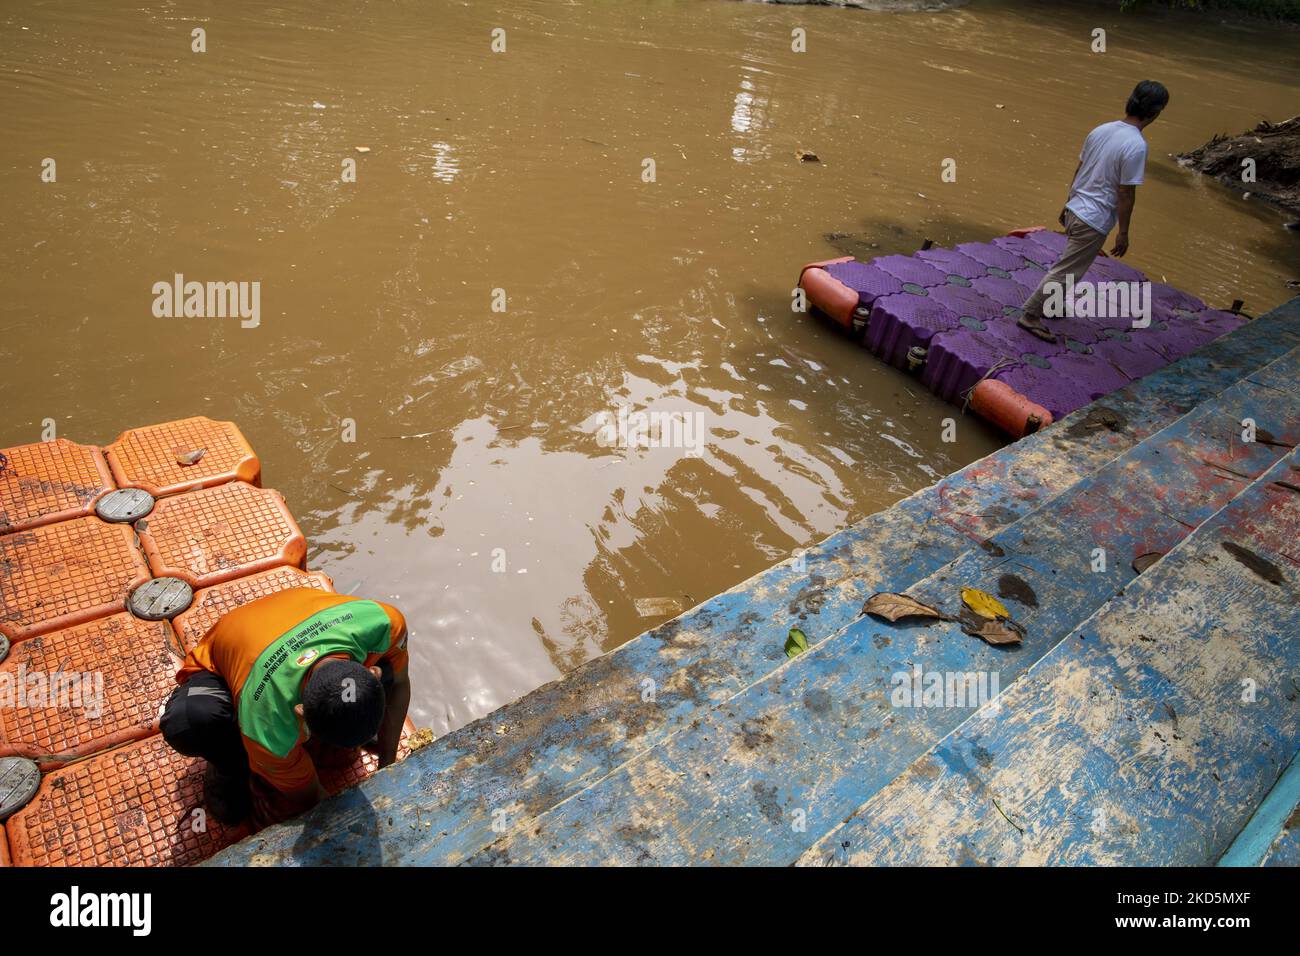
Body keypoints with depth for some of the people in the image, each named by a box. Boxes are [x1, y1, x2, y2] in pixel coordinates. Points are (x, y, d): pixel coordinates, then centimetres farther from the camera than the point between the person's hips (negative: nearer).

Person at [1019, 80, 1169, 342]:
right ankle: (1031, 315, 4)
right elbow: (1126, 194, -16)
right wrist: (1123, 233, -8)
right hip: (1094, 222, -8)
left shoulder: (1100, 130, 3)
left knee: (1070, 264, 24)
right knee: (1065, 271, 0)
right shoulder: (1136, 146, -19)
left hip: (1075, 210, 8)